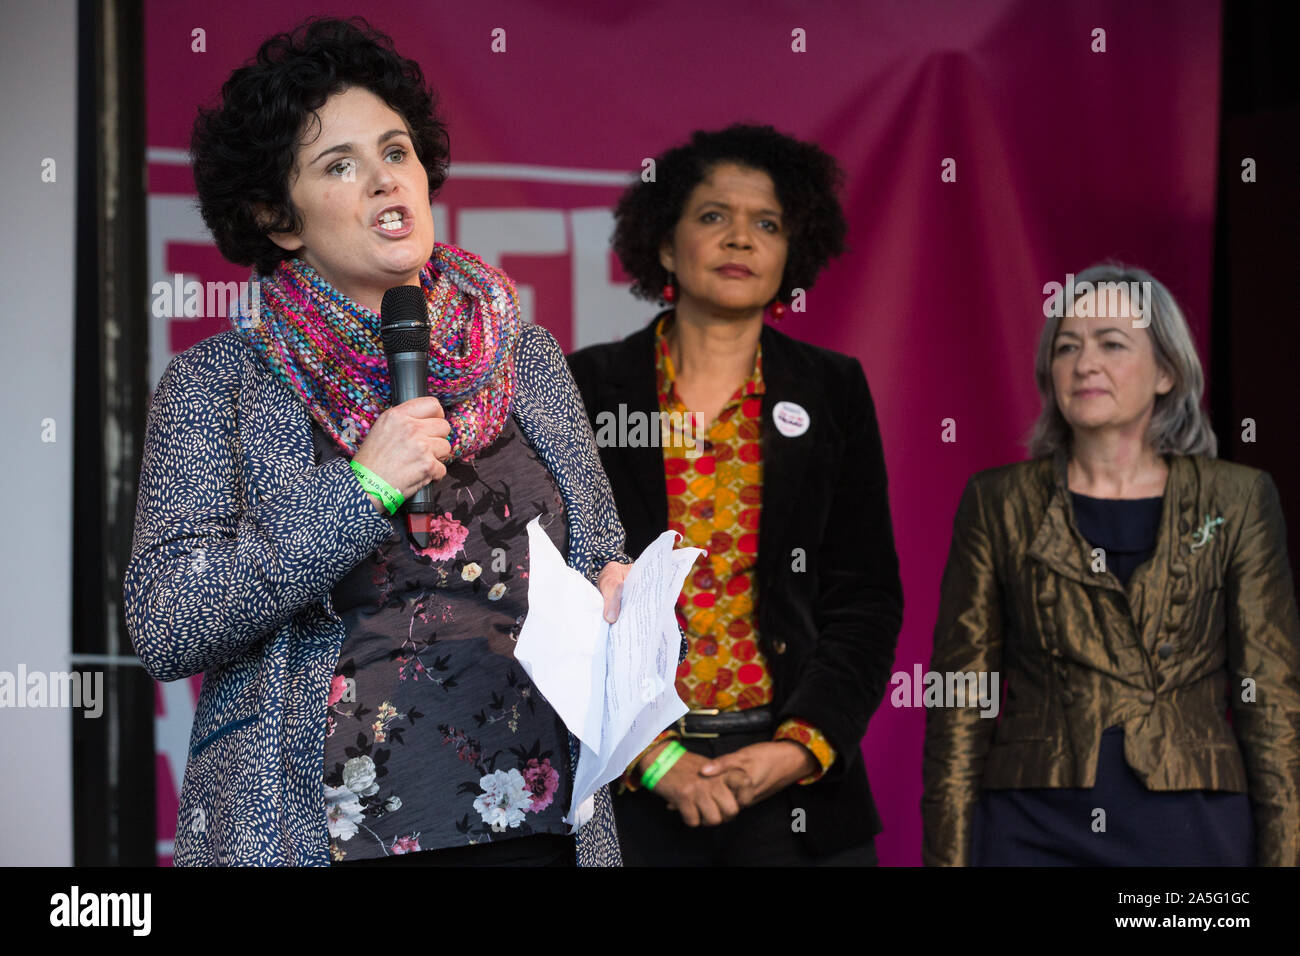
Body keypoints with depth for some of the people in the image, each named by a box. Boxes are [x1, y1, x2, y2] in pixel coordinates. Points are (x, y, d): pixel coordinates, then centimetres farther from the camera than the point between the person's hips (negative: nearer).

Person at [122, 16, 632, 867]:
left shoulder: (530, 359, 9)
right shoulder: (217, 382, 0)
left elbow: (604, 557, 20)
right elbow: (165, 626, -9)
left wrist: (621, 594, -4)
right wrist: (360, 490, -15)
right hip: (316, 834, -3)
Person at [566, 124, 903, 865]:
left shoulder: (834, 391, 7)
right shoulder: (588, 388, 2)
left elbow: (867, 597, 5)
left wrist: (802, 746, -9)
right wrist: (651, 756, -11)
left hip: (795, 776, 1)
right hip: (626, 784, -1)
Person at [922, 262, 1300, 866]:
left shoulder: (1237, 499, 3)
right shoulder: (998, 501, 5)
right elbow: (961, 699, 4)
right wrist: (949, 855, -2)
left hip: (1194, 833, 0)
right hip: (1035, 831, 0)